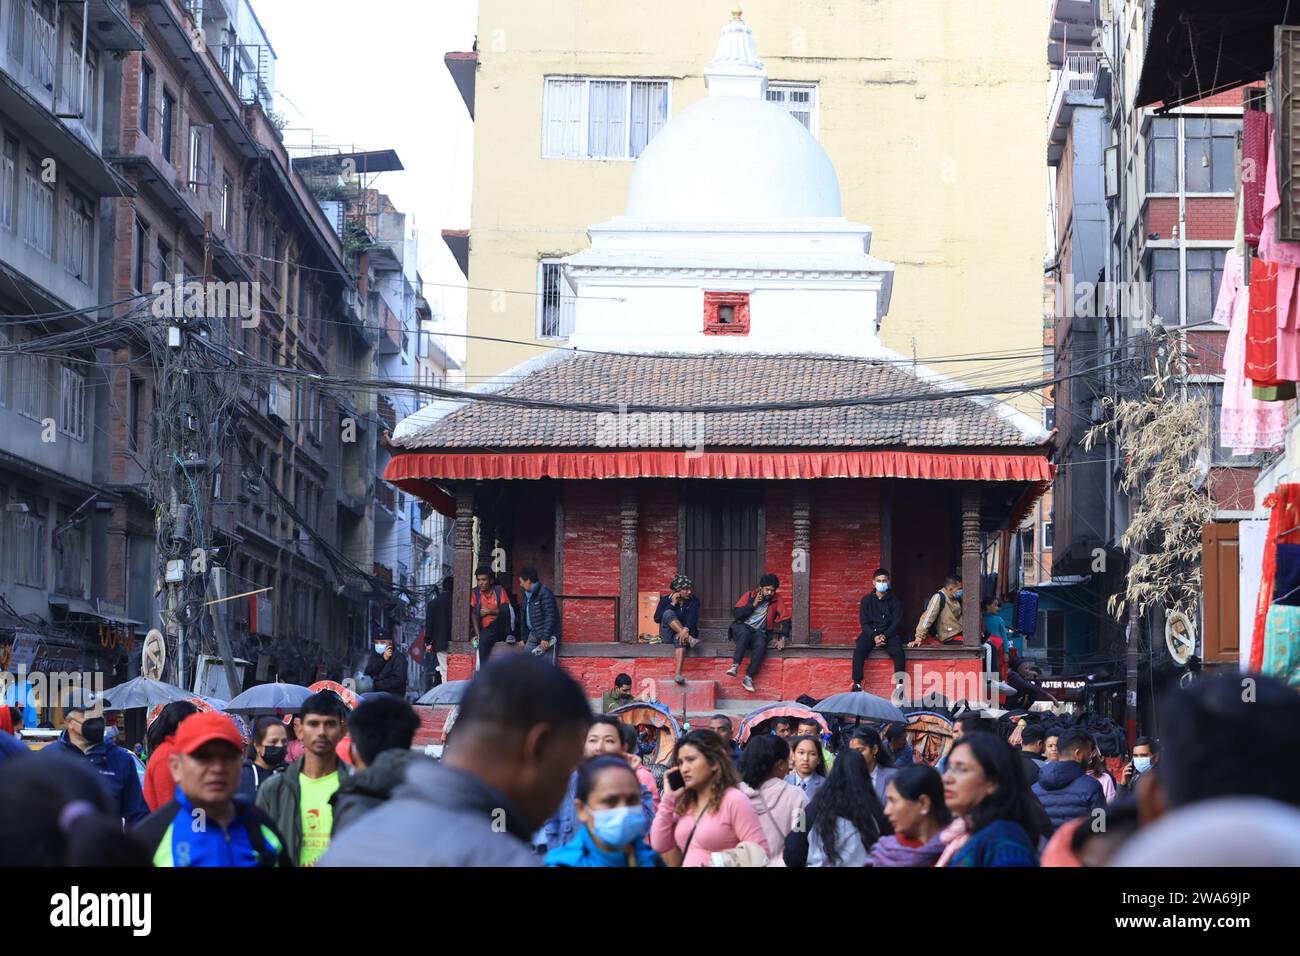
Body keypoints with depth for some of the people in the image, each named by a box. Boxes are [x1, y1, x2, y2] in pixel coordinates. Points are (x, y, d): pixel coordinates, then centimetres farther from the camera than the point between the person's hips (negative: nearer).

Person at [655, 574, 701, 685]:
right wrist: (672, 604, -12)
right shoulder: (666, 599, 4)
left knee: (680, 639, -39)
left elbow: (692, 617, -14)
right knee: (668, 613, -28)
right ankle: (689, 638, -43)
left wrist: (686, 629, -35)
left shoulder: (694, 601, 5)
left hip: (684, 633, -1)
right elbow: (657, 619, -7)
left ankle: (678, 673, -56)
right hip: (667, 635, 1)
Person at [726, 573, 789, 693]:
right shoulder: (749, 596, 2)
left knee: (761, 645, -33)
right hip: (742, 627, -1)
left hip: (759, 632, 1)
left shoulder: (776, 600, 4)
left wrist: (782, 638, -9)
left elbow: (785, 619, 3)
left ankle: (748, 677, -34)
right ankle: (735, 666, -43)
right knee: (745, 633, -37)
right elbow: (736, 614, -5)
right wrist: (753, 604, -11)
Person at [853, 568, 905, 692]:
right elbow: (864, 622, 2)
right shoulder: (866, 600, 7)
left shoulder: (894, 601, 6)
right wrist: (874, 637, -15)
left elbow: (897, 622, 1)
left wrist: (884, 636, -15)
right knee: (859, 650, -29)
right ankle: (857, 684, -30)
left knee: (898, 652, -30)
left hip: (889, 634, 0)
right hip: (870, 633, 1)